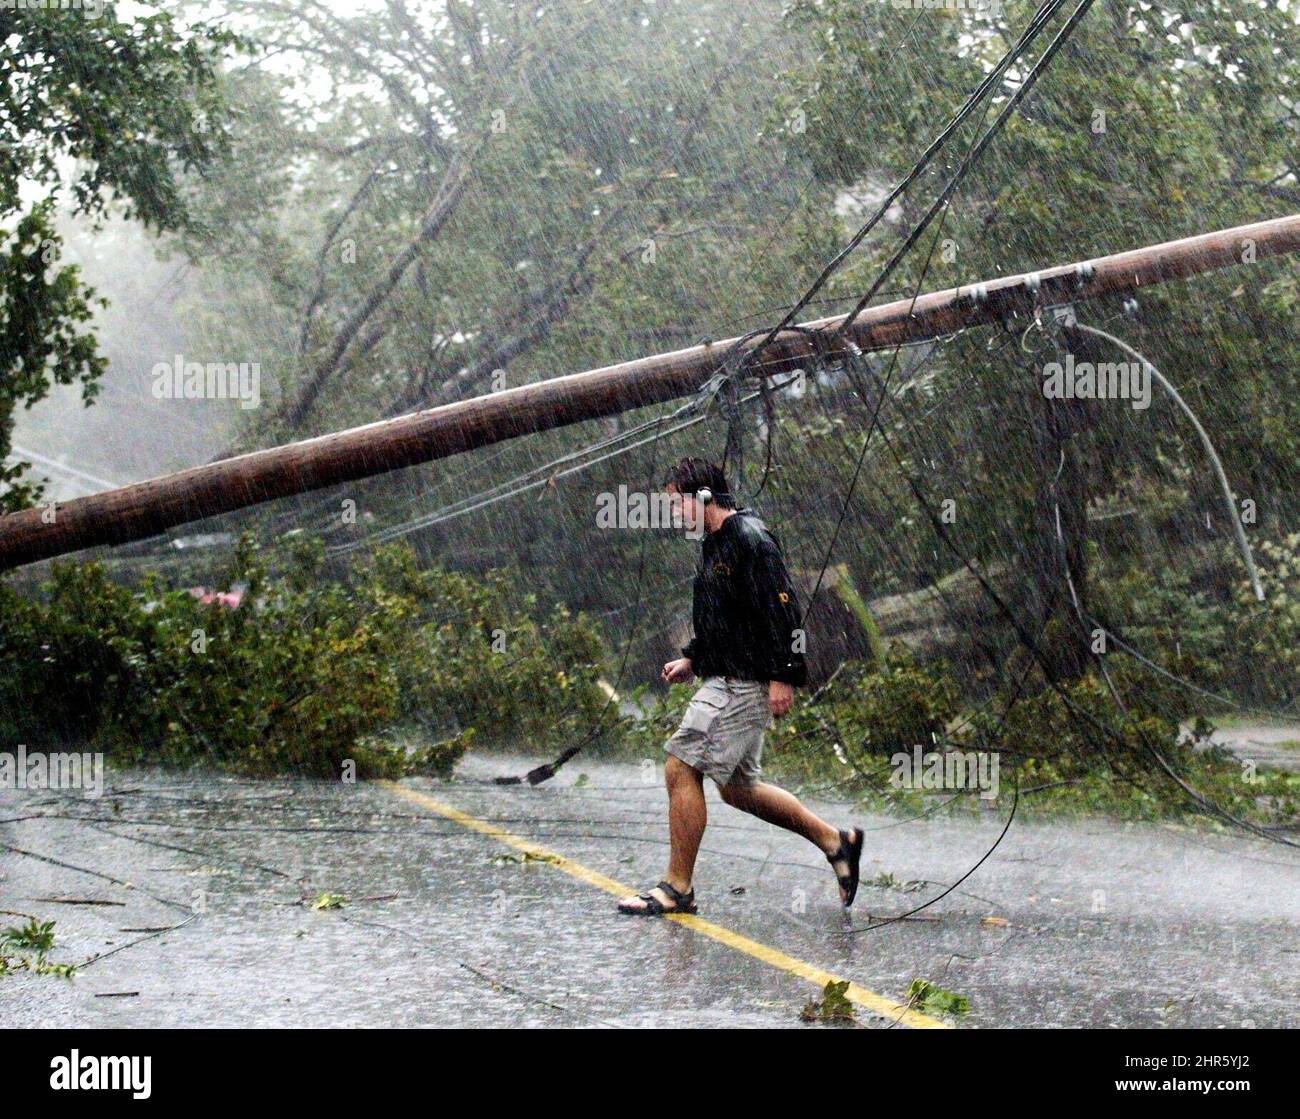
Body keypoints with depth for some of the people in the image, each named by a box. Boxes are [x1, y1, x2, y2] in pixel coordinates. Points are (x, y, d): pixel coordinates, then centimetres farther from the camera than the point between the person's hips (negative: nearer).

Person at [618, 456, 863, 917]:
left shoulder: (749, 539, -14)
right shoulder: (715, 544, 17)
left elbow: (782, 610, -20)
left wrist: (782, 676, -23)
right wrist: (691, 659, 17)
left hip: (744, 683, -11)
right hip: (727, 679, 11)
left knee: (681, 769, -11)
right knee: (739, 787, 15)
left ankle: (677, 887, -5)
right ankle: (834, 841, 23)